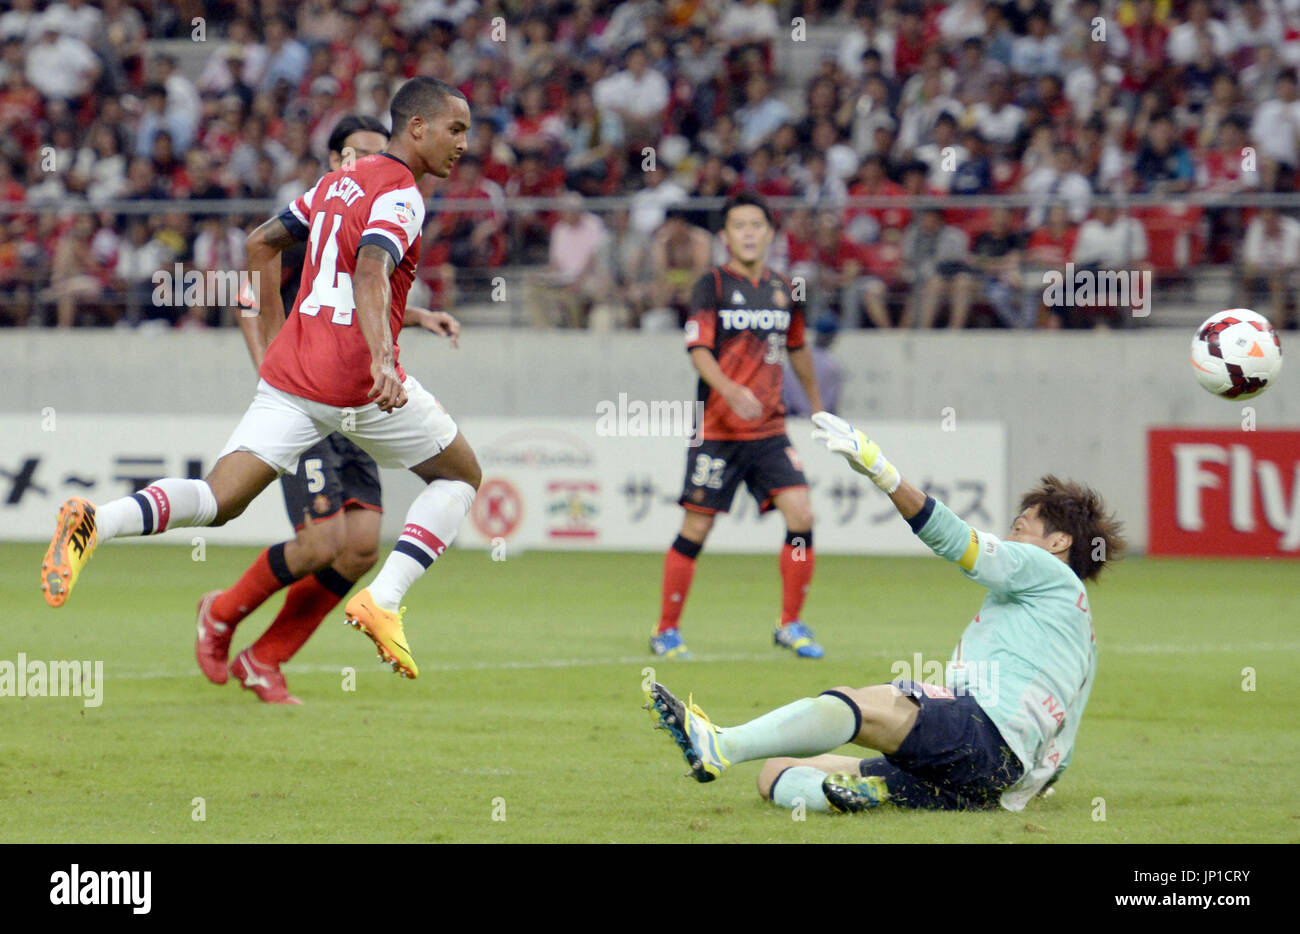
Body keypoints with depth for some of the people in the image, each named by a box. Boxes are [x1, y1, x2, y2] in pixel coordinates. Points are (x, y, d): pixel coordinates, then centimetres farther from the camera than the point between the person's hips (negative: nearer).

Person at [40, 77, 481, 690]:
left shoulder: (337, 182, 19)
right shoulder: (400, 195, -7)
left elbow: (260, 243, 27)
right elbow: (370, 272, -25)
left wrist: (274, 339, 32)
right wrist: (381, 360, -39)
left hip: (288, 371, 6)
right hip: (360, 381, -6)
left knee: (218, 500, -3)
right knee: (460, 476, 16)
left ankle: (98, 523, -31)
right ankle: (383, 601, -1)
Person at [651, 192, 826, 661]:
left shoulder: (784, 290, 10)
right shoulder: (712, 285, -5)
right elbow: (698, 349, -14)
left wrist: (816, 404, 32)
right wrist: (731, 390, -30)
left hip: (770, 429, 4)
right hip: (718, 429, -4)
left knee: (801, 514, -10)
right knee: (696, 527, -3)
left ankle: (790, 626, 2)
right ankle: (666, 631, 11)